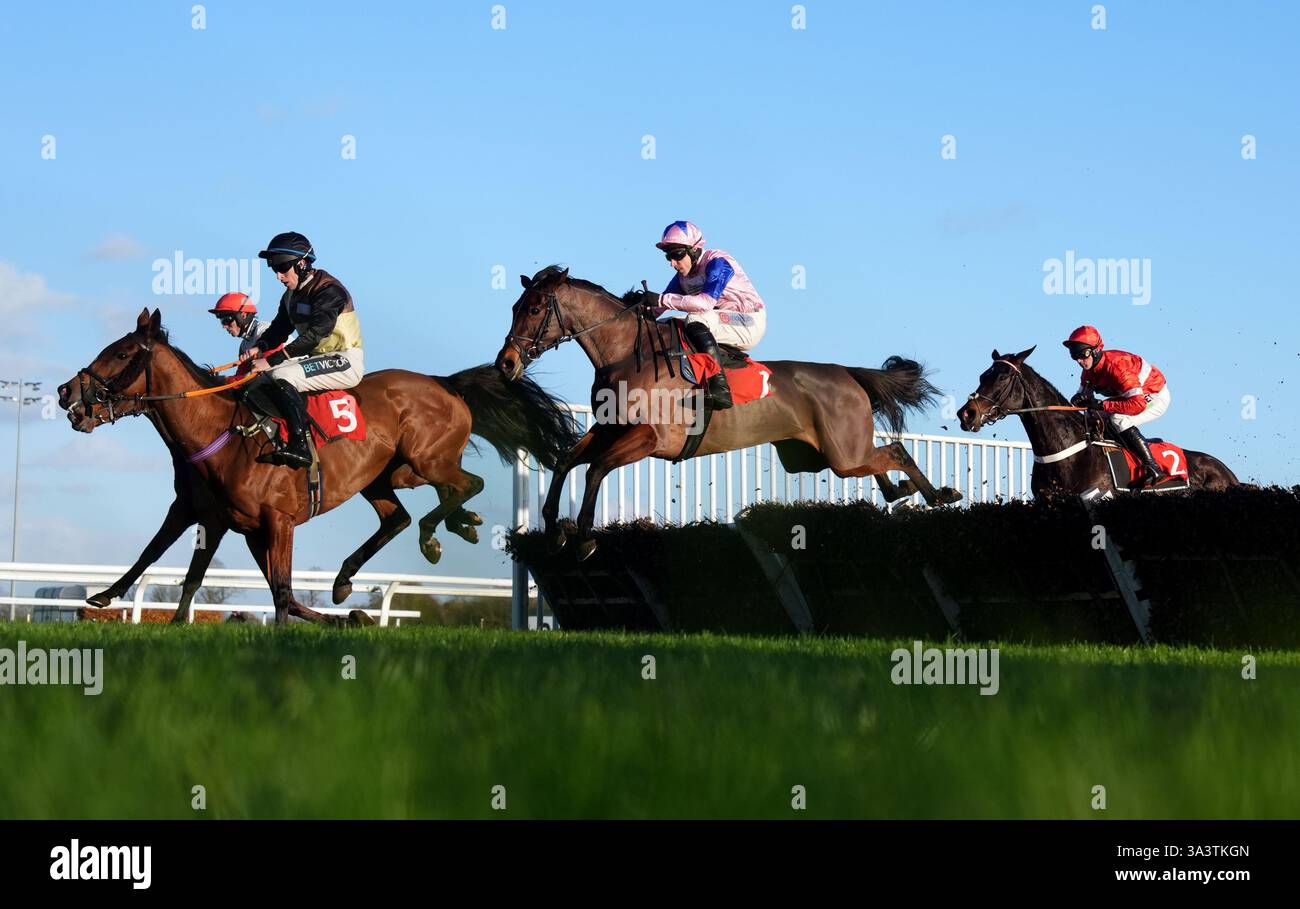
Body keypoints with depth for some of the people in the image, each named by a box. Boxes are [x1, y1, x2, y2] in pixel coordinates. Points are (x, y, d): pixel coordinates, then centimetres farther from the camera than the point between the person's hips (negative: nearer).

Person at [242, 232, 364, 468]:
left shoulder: (329, 290, -19)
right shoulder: (292, 294, 11)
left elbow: (313, 336, -29)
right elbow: (279, 328, 16)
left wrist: (272, 360, -33)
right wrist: (260, 347, -8)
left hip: (345, 362, -10)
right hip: (317, 359, 10)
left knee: (282, 376, -30)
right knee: (258, 383, 0)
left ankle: (300, 446, -36)